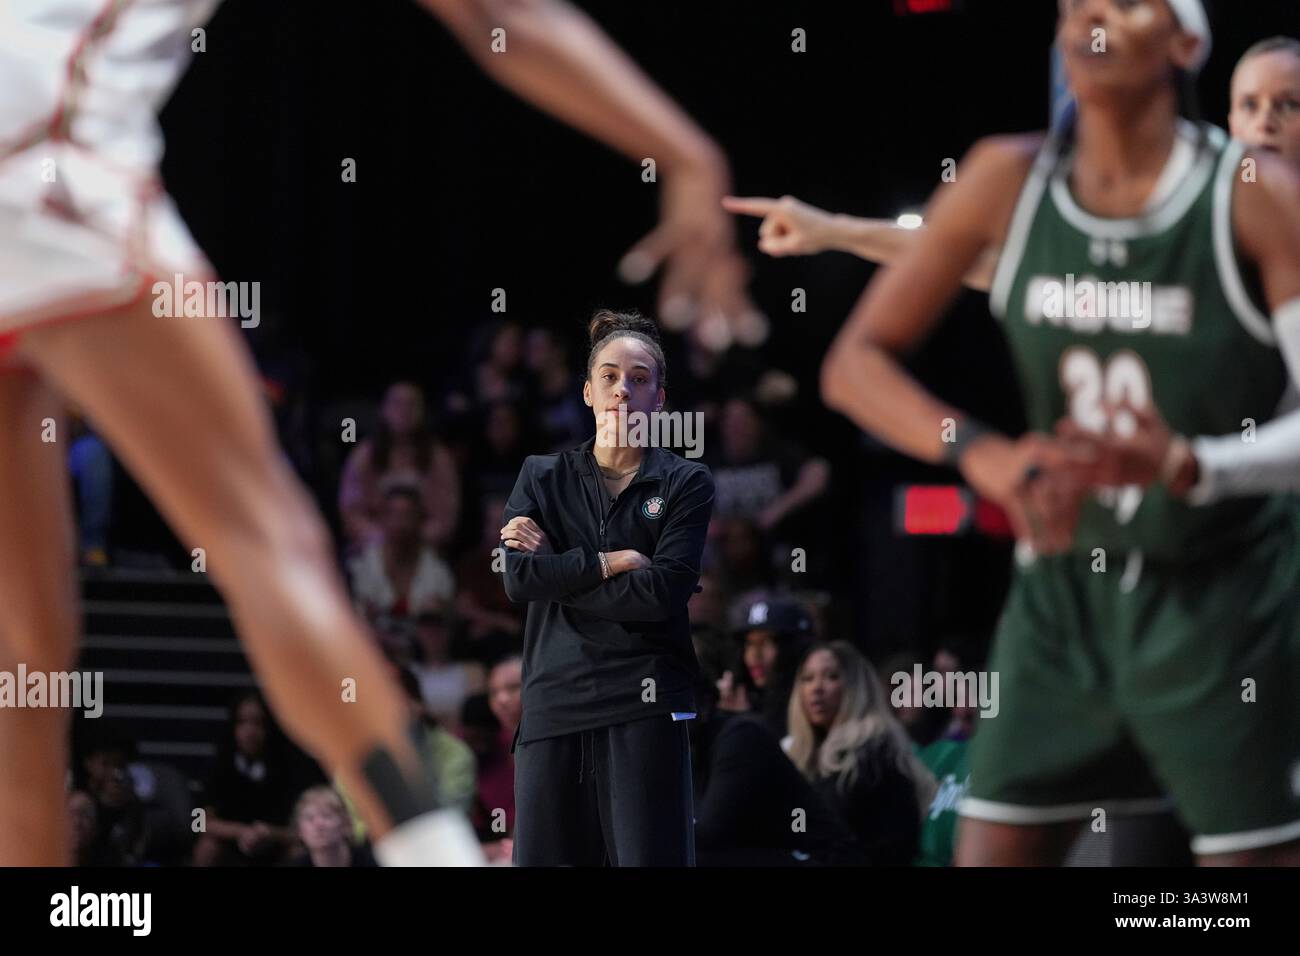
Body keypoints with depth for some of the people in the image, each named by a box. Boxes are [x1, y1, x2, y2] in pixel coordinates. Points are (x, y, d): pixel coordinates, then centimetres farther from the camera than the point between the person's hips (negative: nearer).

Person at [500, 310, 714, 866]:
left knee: (650, 856, -10)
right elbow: (517, 579, -2)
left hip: (645, 708, -3)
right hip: (553, 702, 3)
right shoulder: (542, 479, 14)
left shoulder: (686, 484, 6)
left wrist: (555, 570, -6)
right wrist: (610, 563, -8)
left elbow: (663, 592, -9)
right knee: (542, 858, -1)